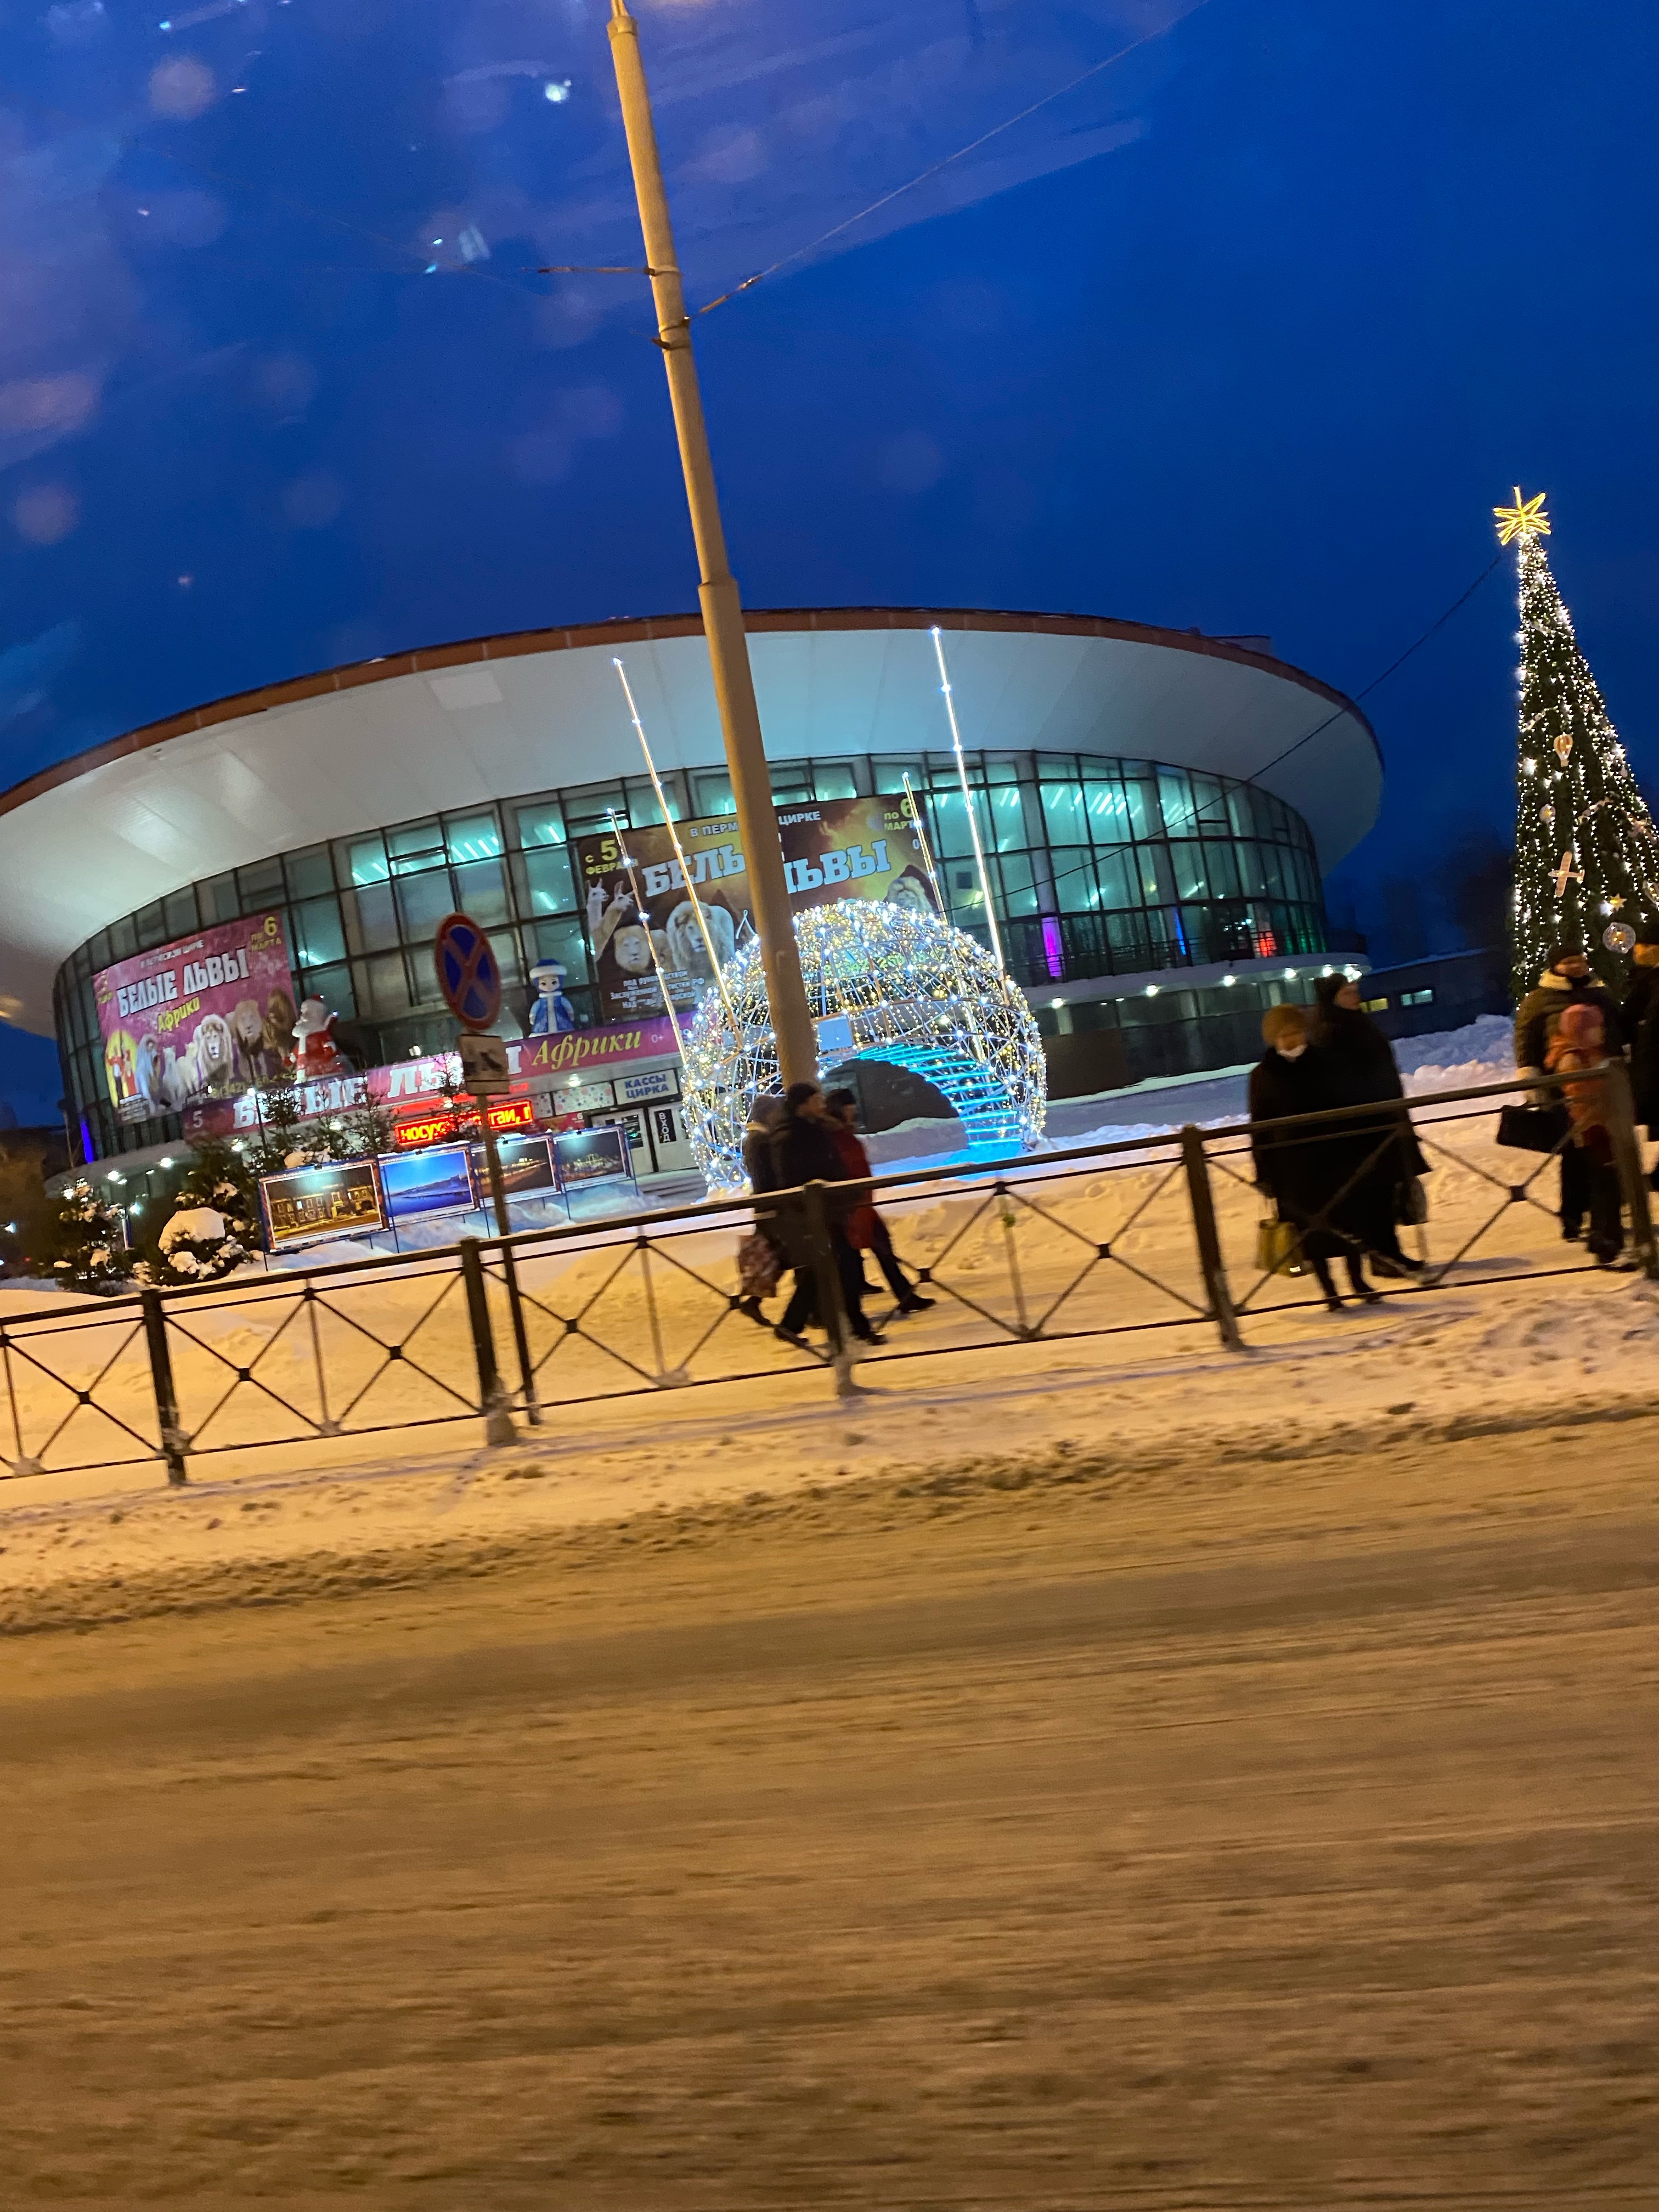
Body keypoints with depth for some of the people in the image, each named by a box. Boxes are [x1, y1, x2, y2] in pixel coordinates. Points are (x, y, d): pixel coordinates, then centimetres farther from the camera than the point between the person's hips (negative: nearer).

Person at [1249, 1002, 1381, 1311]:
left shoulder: (1321, 1064, 5)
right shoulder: (1263, 1076, -1)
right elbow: (1259, 1127, 0)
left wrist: (1354, 1151, 7)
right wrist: (1264, 1173, -4)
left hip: (1332, 1152, 2)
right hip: (1291, 1162, -2)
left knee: (1349, 1217, 5)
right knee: (1311, 1226, 1)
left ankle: (1358, 1280, 20)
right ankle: (1328, 1290, 10)